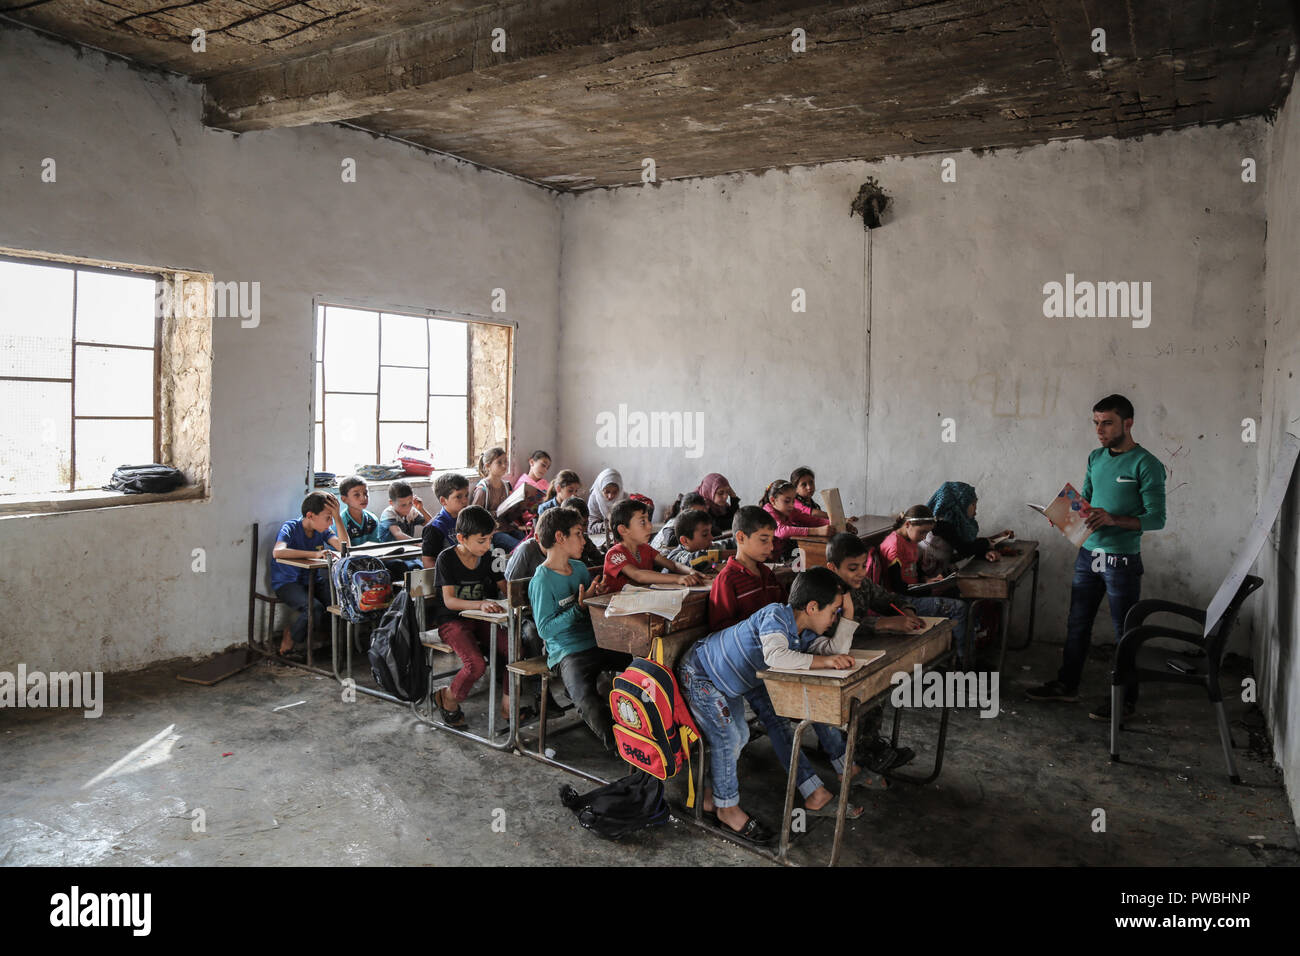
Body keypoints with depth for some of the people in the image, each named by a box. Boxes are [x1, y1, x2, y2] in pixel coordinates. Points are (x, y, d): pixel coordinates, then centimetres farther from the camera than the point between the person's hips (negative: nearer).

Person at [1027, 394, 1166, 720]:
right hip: (1088, 553, 6)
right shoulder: (1096, 458, 9)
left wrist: (1113, 519, -28)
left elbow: (1156, 518, -15)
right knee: (1077, 624, 14)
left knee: (1125, 632, 5)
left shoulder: (1146, 464, -12)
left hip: (1122, 560, -6)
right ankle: (1067, 684, 28)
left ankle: (1126, 698, 19)